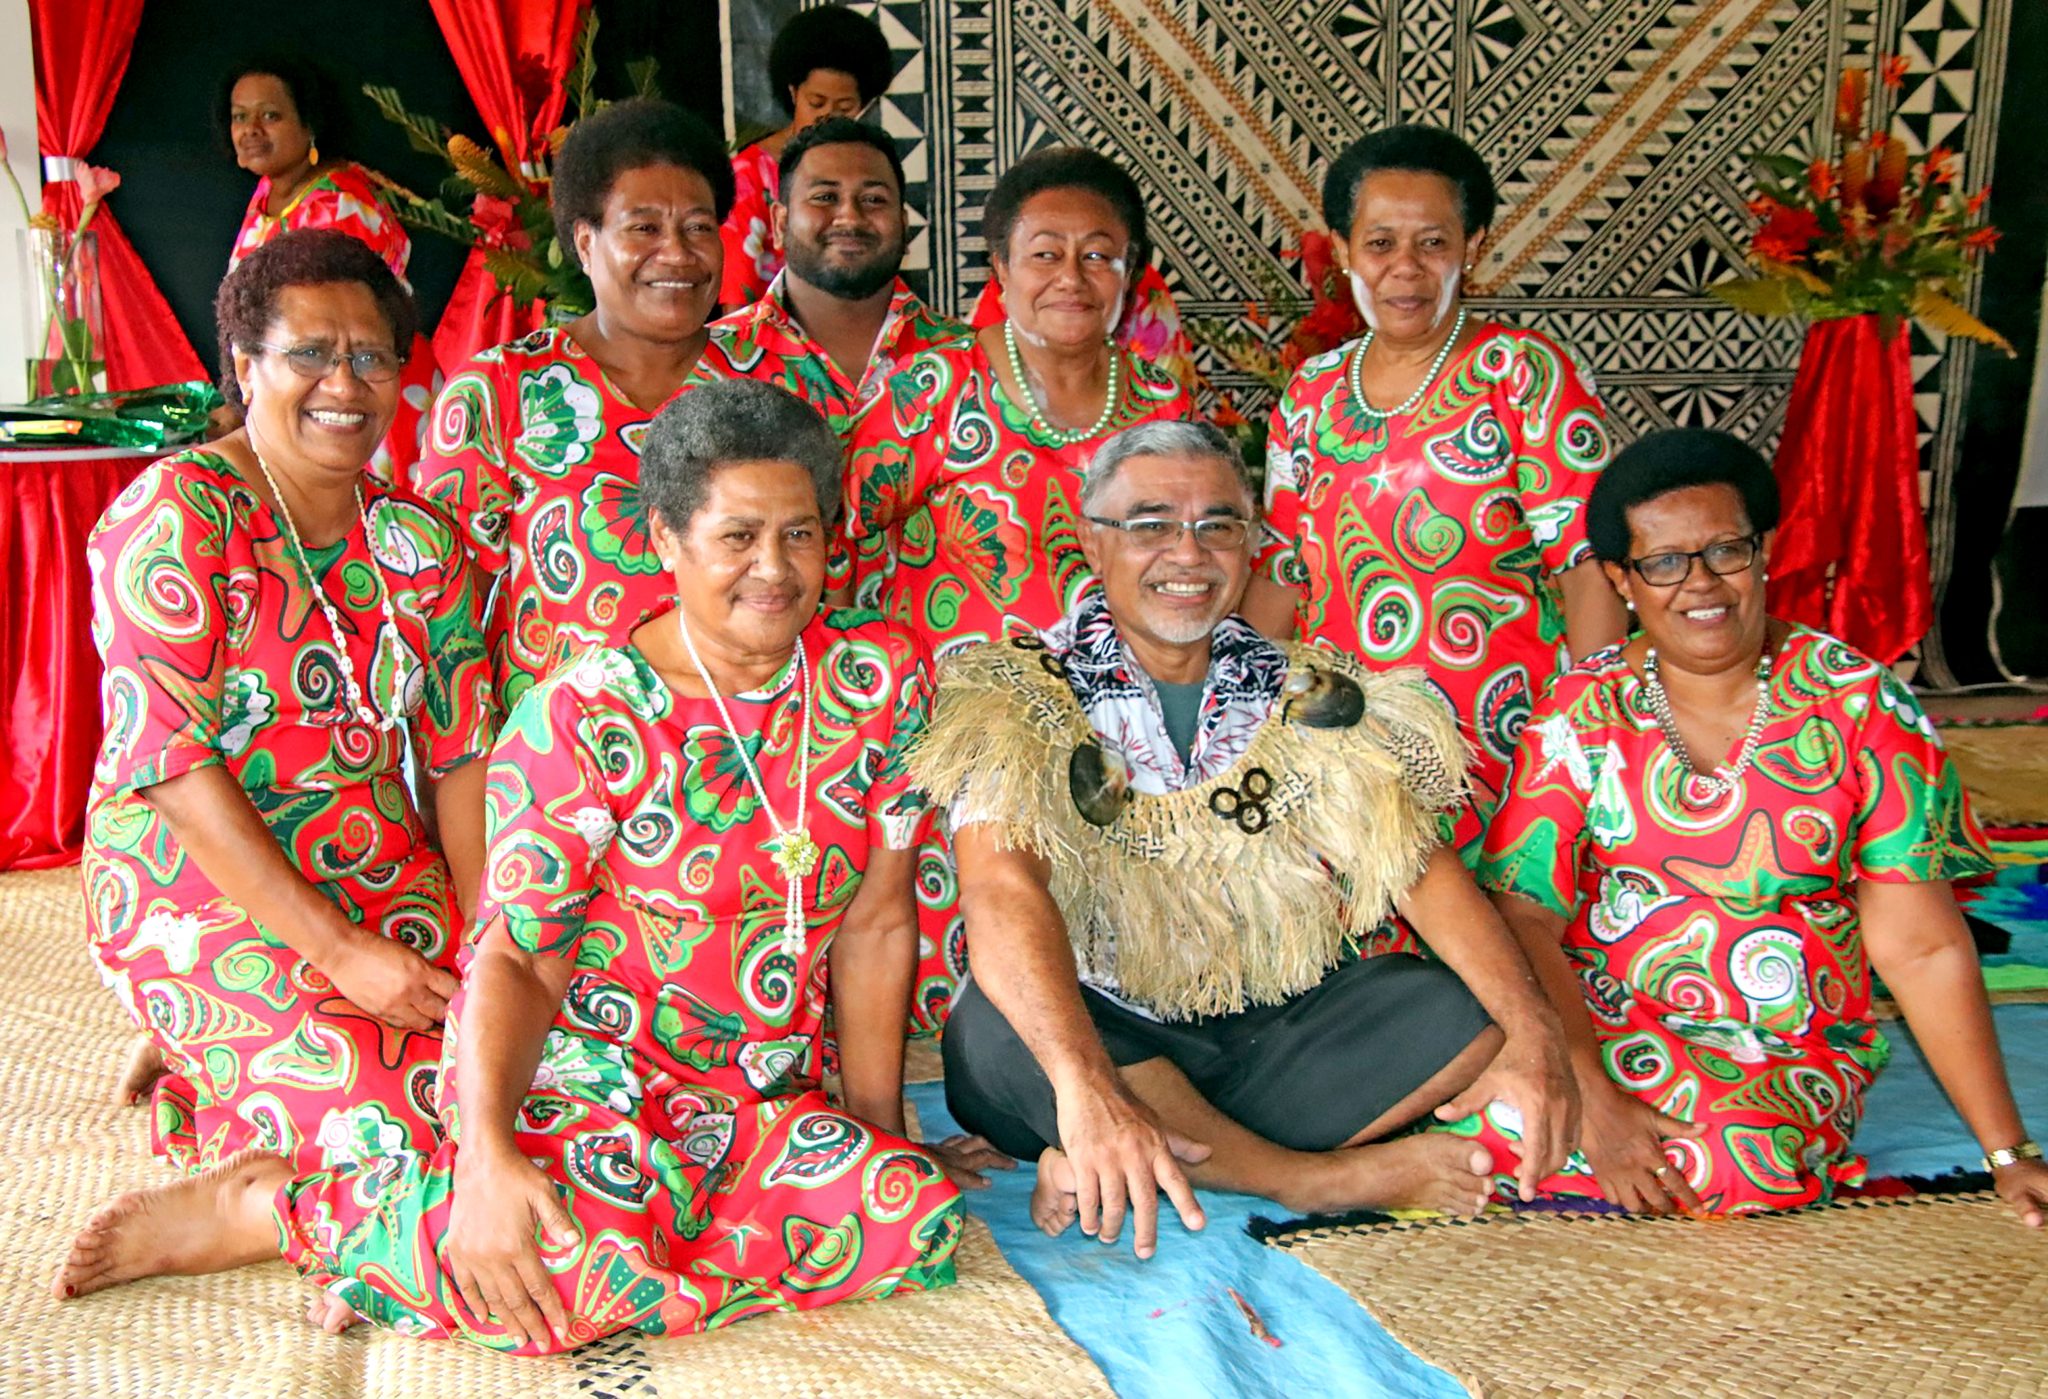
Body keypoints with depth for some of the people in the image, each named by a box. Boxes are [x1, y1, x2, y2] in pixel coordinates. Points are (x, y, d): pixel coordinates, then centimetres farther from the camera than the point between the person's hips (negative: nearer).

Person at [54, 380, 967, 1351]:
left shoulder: (883, 678, -2)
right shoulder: (582, 718, -12)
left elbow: (875, 924, 2)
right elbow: (515, 955, -15)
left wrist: (877, 1127, 2)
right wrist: (488, 1154, -31)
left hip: (757, 1096, 5)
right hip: (577, 1052, -5)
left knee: (924, 1218, -22)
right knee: (573, 1262, -35)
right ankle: (269, 1206, -6)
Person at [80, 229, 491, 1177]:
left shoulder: (419, 542, 5)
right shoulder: (175, 514, -12)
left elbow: (462, 754, 3)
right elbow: (170, 763, -18)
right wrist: (341, 954, -21)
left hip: (388, 880, 6)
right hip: (206, 894, -6)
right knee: (395, 1128, -20)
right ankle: (208, 1094, 12)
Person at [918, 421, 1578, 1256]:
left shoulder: (1305, 700, 7)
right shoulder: (1020, 700, -7)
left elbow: (1420, 866, -2)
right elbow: (1001, 889, -23)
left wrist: (1534, 1032, -18)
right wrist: (1088, 1085, -40)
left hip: (1276, 1038, 4)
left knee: (1473, 1007, -15)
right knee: (998, 1028, -33)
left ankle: (1102, 1171, -20)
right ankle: (1322, 1179, -15)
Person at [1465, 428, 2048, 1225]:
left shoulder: (1863, 708, -5)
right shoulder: (1583, 710, -4)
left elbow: (1922, 948, -5)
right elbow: (1523, 918, -10)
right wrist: (1590, 1096, -22)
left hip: (1789, 1055, -1)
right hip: (1595, 1022, 1)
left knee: (1727, 1154, -30)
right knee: (1501, 1113, -27)